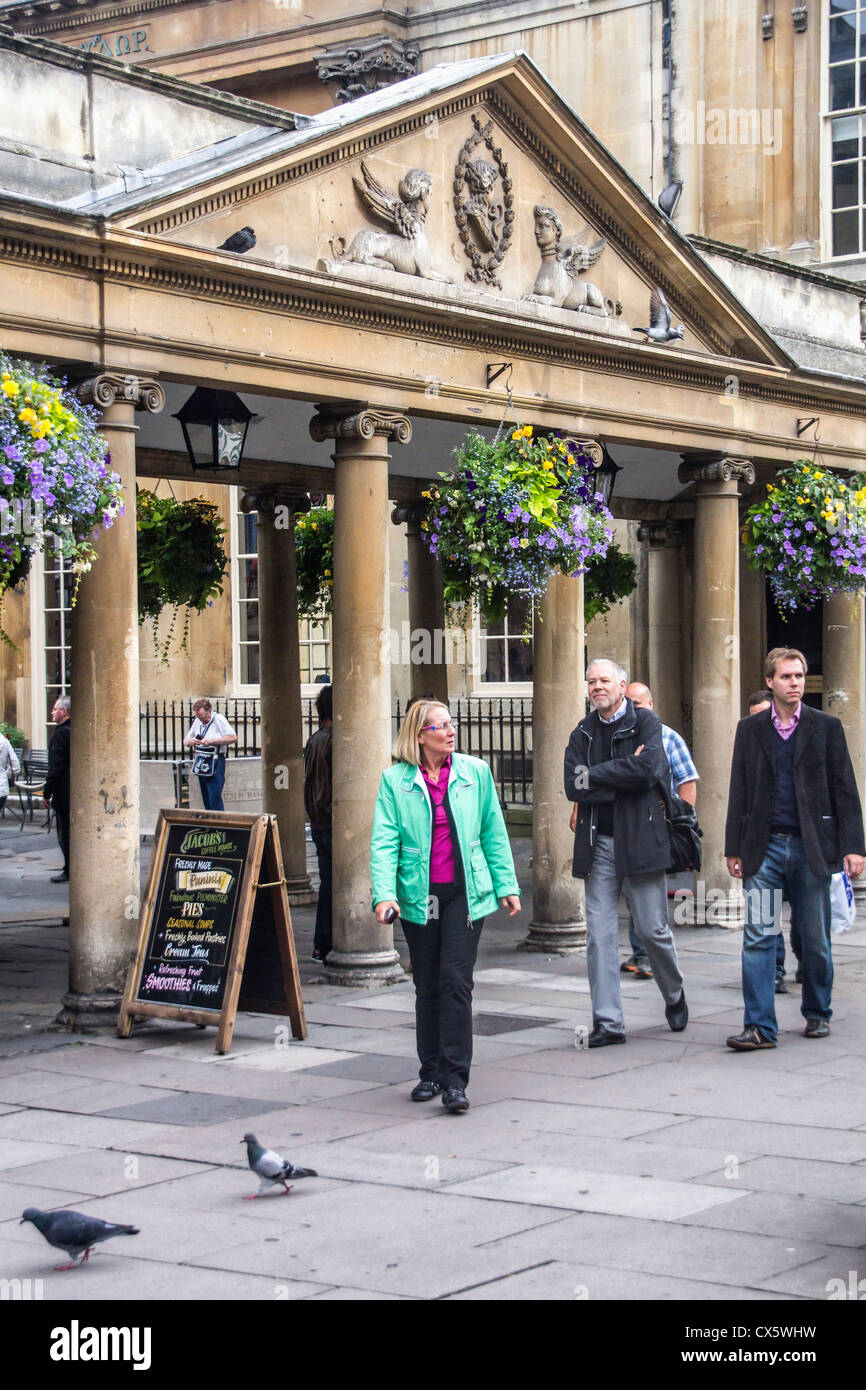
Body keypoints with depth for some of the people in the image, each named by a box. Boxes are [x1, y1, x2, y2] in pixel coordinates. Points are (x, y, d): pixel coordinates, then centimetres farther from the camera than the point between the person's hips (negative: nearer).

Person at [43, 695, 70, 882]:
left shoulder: (61, 734, -15)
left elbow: (56, 768, -17)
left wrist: (47, 793, -11)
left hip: (64, 795, -8)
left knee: (65, 834, 0)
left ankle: (69, 872, 3)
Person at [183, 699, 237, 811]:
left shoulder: (219, 719, -7)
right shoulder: (197, 722, 13)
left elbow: (233, 738, -15)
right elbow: (185, 742, 19)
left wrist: (212, 741, -19)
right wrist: (189, 742, -6)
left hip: (216, 763, -7)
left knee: (215, 800, -12)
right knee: (206, 801, 9)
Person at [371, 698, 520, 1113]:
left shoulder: (475, 772, 4)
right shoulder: (395, 780, -1)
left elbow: (494, 834, 10)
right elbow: (384, 841, -5)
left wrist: (506, 885, 8)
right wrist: (384, 894, -16)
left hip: (465, 893, 0)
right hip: (419, 896, 0)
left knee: (456, 982, -7)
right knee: (427, 986, 10)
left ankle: (455, 1079, -4)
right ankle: (431, 1072, 23)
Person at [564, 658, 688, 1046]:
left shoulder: (646, 722, 0)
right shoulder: (582, 733, 11)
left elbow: (649, 767, -19)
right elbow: (573, 788, -1)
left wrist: (595, 774, -11)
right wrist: (624, 778, -11)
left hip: (640, 840, -3)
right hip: (598, 843, 3)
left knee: (653, 929, 2)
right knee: (598, 935, -1)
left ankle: (674, 996, 29)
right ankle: (608, 1021, 4)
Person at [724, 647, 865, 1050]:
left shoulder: (826, 727, 5)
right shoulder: (749, 729, 8)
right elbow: (739, 792, 10)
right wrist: (734, 848, 5)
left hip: (811, 847, 0)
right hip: (764, 848, 0)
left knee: (816, 939, 7)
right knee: (758, 937, -7)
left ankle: (817, 1013, 26)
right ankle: (759, 1026, -6)